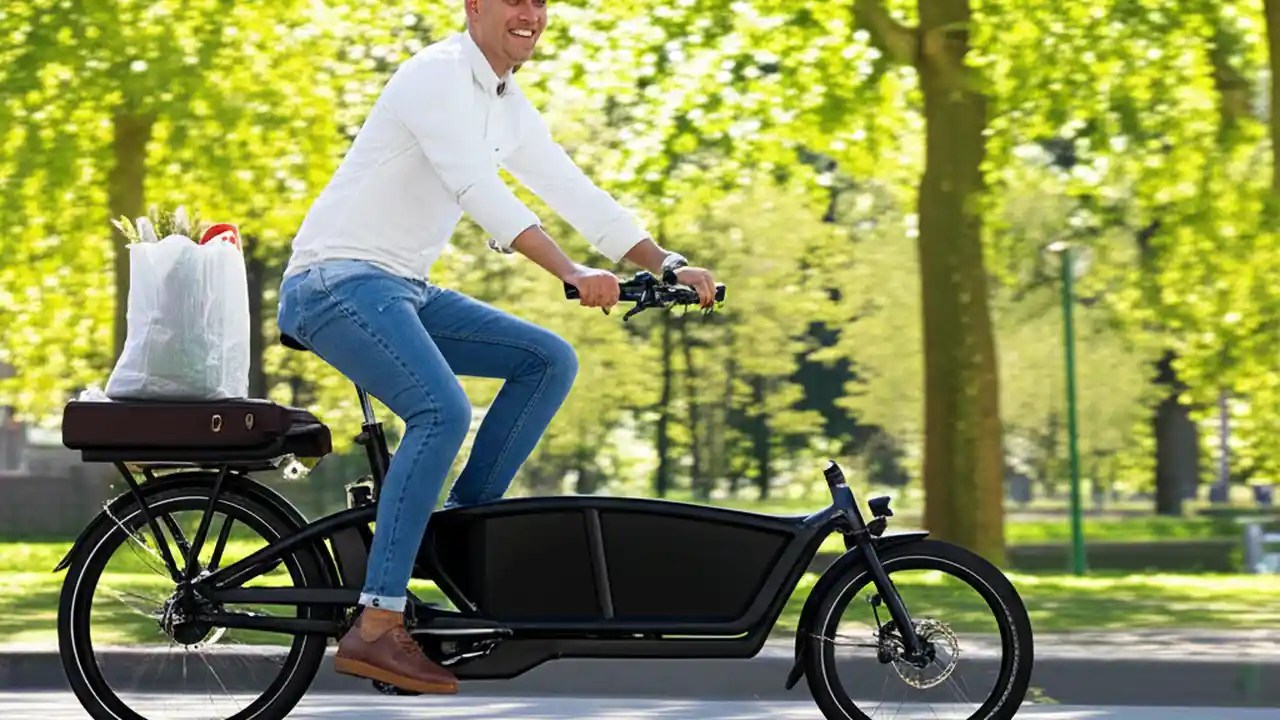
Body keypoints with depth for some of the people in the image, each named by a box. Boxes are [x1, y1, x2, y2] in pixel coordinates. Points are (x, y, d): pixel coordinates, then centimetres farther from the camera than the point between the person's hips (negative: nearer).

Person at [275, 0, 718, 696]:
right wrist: (574, 274, -35)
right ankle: (376, 627, -30)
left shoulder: (508, 108, 15)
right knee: (444, 409, -29)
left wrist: (668, 265, 5)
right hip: (338, 280, -10)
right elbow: (482, 192, -26)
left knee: (550, 360, 1)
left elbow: (575, 193, 16)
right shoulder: (438, 75, -13)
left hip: (404, 290, 10)